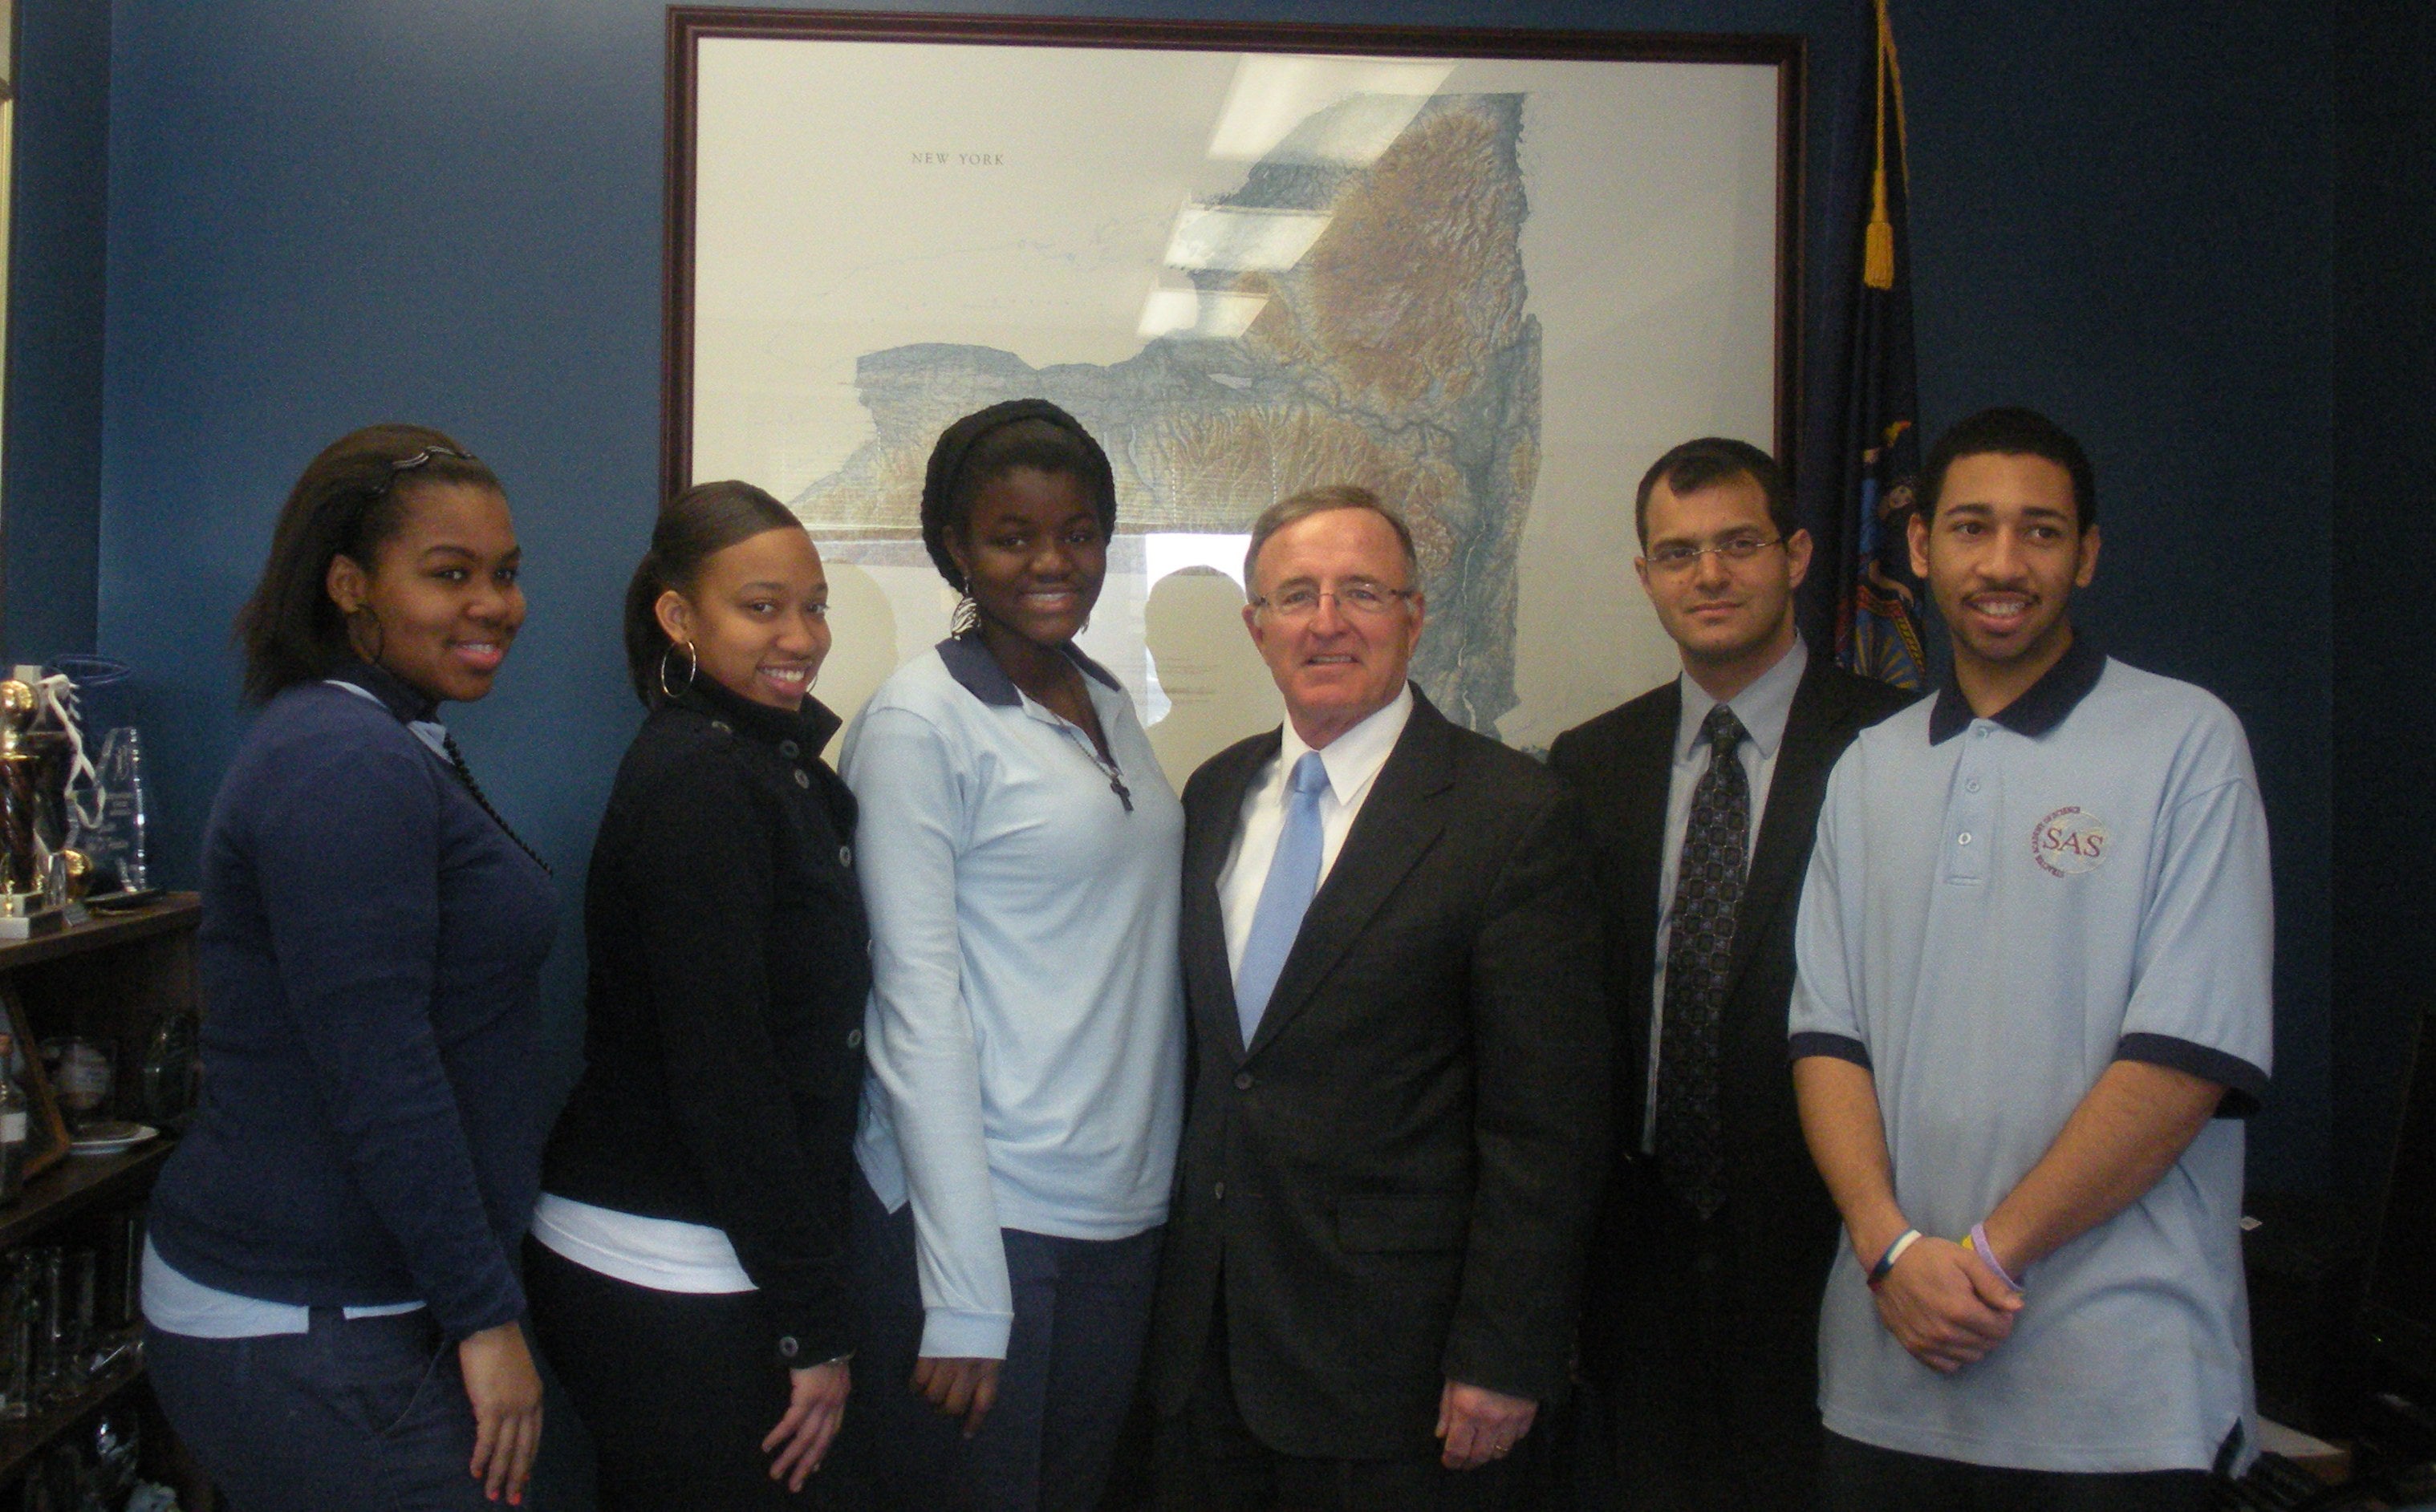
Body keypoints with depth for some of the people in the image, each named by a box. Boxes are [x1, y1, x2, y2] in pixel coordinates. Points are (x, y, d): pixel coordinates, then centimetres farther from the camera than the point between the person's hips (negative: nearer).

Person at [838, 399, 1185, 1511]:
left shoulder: (1110, 708, 10)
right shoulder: (919, 720, -10)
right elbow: (917, 1002, -13)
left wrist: (1163, 1177, 6)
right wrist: (963, 1293, -15)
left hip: (1122, 1210, 6)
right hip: (977, 1209, -6)